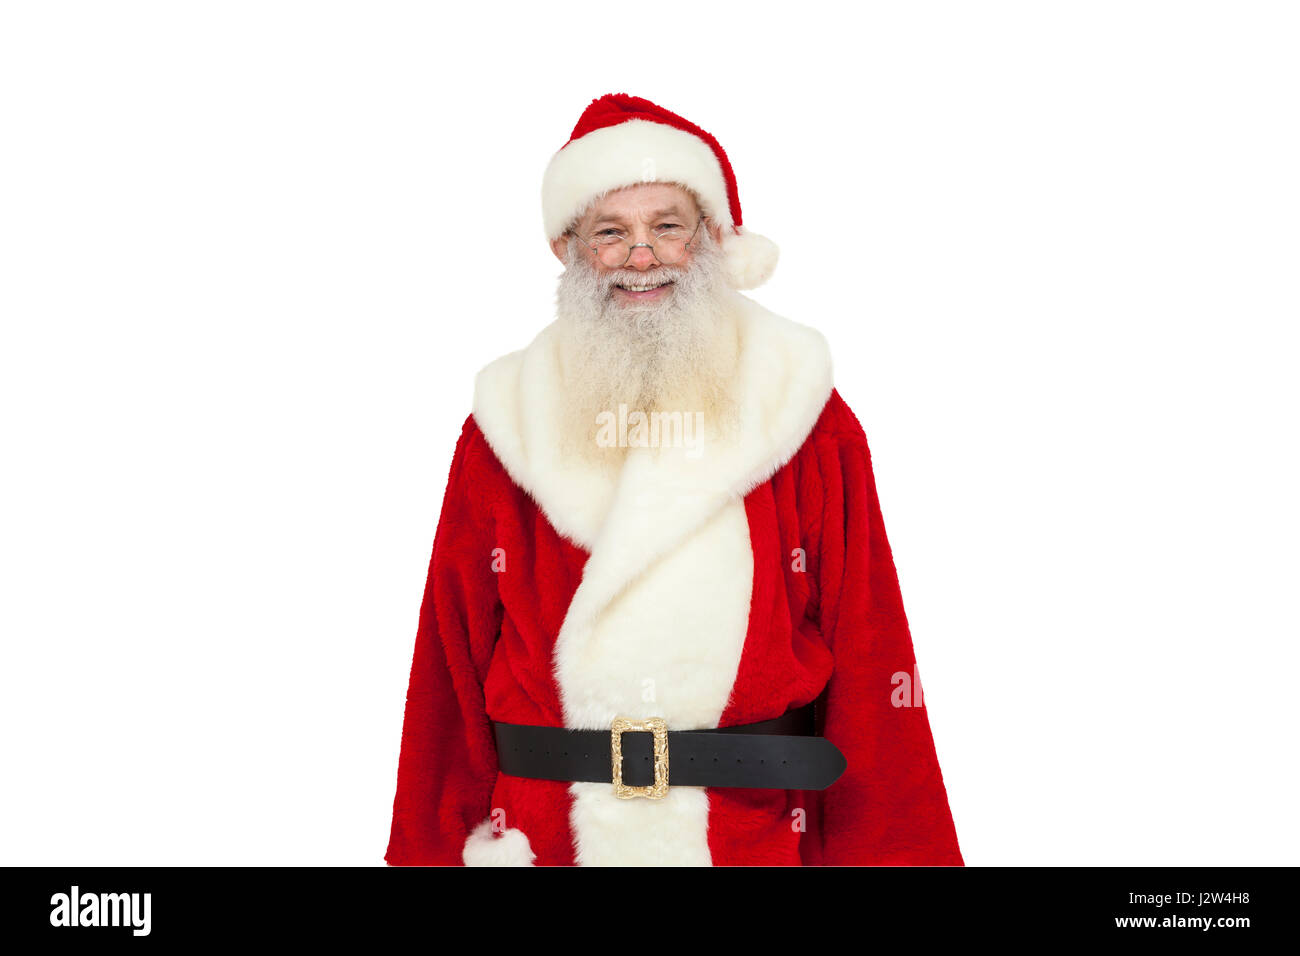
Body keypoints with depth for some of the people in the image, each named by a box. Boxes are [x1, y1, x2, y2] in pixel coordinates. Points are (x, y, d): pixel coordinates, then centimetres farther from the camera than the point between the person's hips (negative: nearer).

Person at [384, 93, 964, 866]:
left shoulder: (808, 423, -1)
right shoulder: (504, 431, 1)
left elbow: (871, 666, -2)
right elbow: (449, 678, 3)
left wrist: (894, 852, -6)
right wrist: (434, 852, -1)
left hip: (764, 838, 0)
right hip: (541, 838, 1)